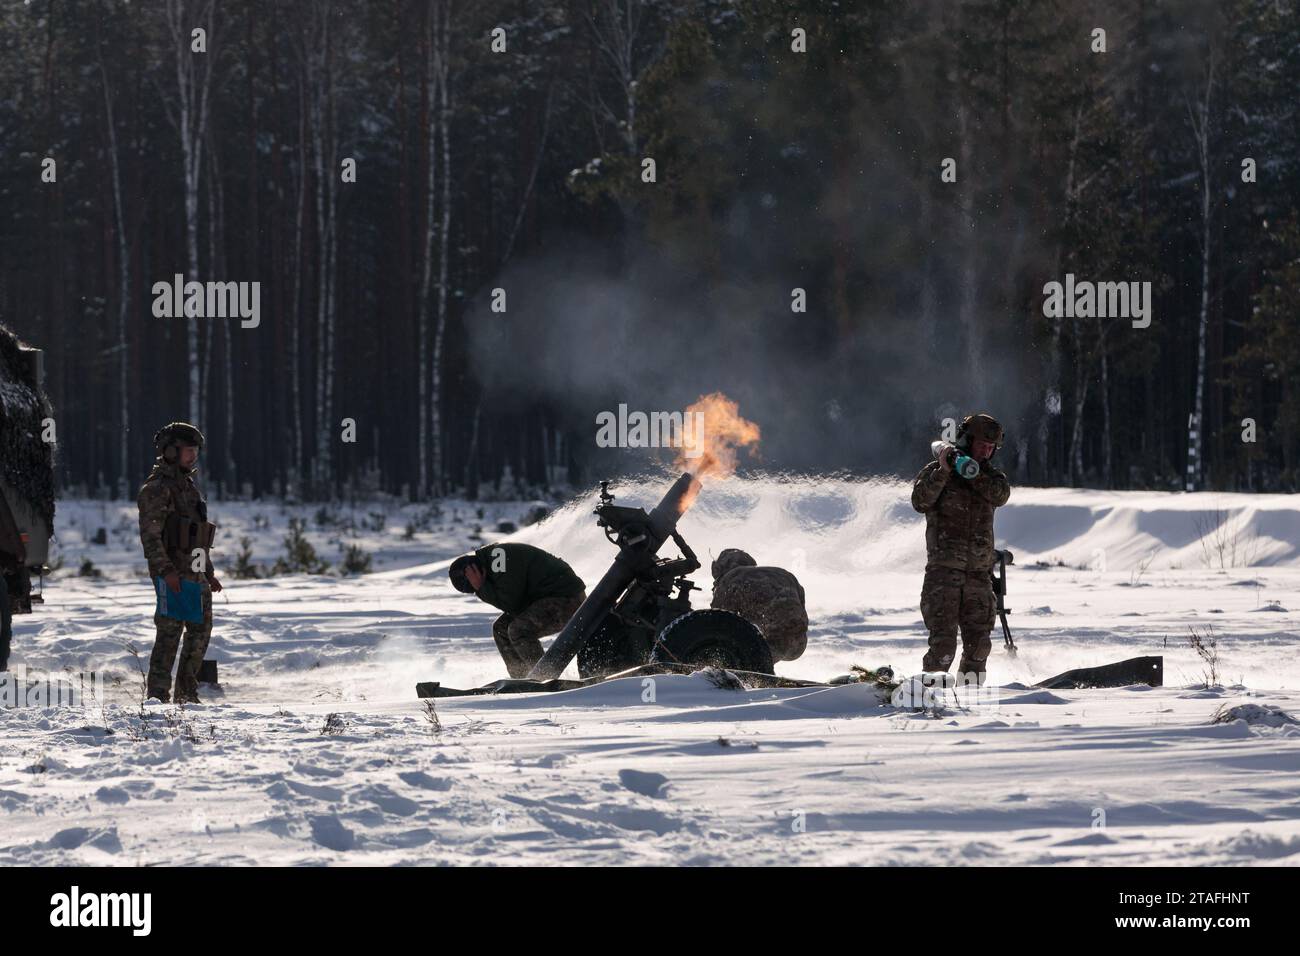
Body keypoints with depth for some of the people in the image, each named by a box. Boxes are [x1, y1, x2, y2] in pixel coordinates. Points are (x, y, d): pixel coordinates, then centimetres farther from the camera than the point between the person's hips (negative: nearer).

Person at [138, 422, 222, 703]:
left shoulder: (188, 485, 20)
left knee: (201, 631, 11)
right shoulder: (157, 488, -9)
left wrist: (209, 573, 23)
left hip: (196, 574, 9)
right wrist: (166, 570, -25)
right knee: (169, 633, -9)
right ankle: (158, 694, -6)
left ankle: (187, 693, 19)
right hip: (173, 574, -9)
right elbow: (150, 534, -17)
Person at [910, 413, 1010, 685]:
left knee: (979, 642, 7)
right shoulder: (934, 471, 3)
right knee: (943, 640, -14)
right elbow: (920, 501, -13)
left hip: (979, 572, 4)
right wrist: (943, 471, -21)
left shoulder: (991, 476, 13)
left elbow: (1000, 495, -9)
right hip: (944, 569, -4)